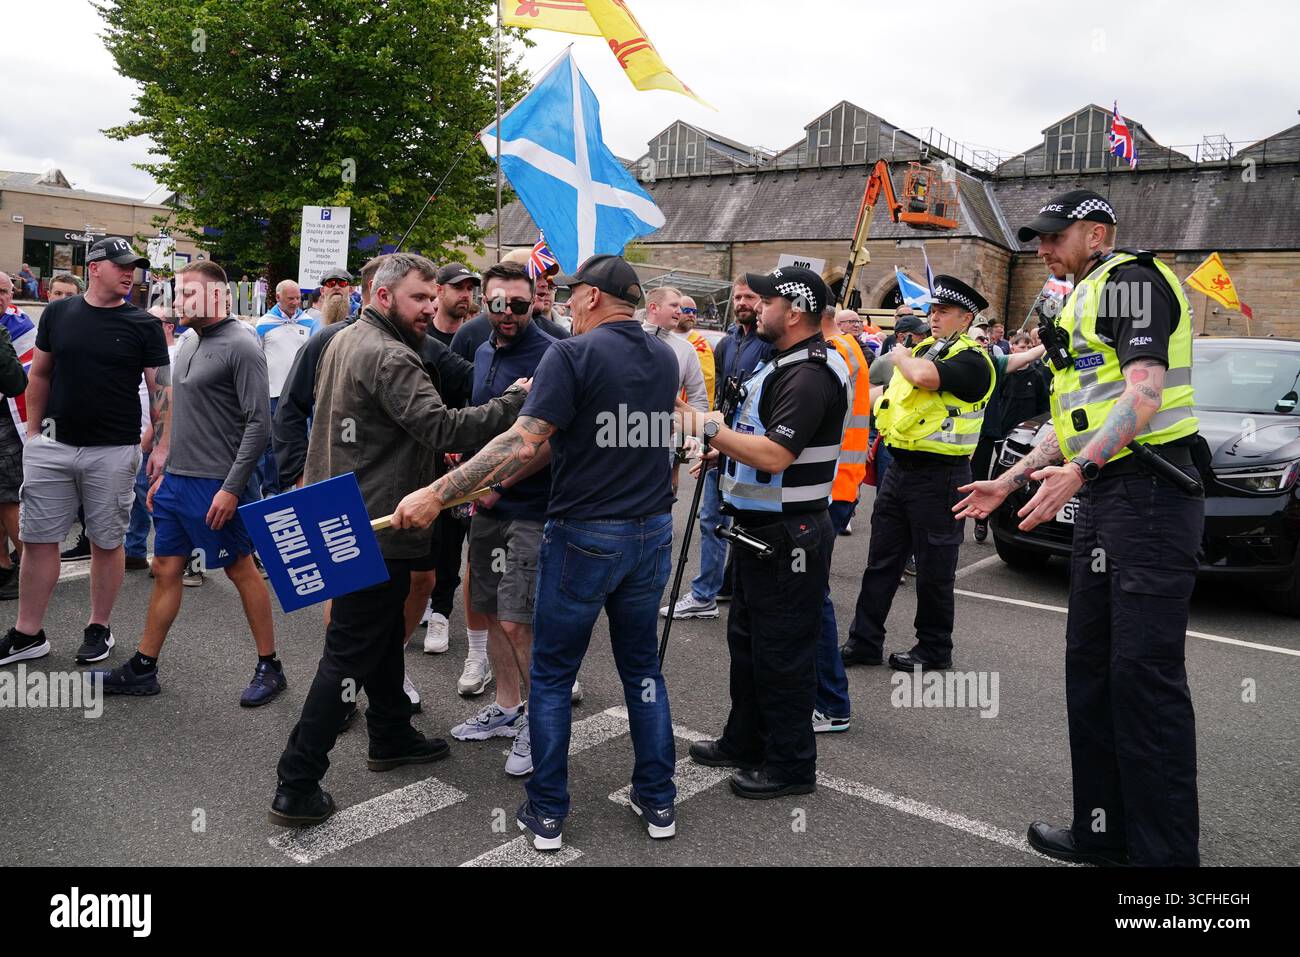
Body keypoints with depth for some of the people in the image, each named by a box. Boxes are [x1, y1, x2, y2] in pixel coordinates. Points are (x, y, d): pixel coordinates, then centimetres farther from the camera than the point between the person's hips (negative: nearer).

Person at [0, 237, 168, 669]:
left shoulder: (143, 324, -2)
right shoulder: (58, 313, 6)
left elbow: (160, 388, -3)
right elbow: (39, 375, 13)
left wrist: (162, 445, -11)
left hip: (113, 452, -2)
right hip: (52, 446, 3)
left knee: (107, 542, 7)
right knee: (37, 539, 6)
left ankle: (99, 629, 22)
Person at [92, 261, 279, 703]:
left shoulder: (241, 347, -13)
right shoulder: (189, 341, 14)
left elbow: (258, 424, -18)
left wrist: (232, 488, -20)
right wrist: (164, 472, 19)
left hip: (216, 486, -8)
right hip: (176, 481, 8)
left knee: (241, 570, 1)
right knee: (165, 569, 12)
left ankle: (269, 667, 14)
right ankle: (143, 669, 23)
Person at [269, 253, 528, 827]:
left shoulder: (343, 341, 12)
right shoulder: (390, 358, -21)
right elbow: (443, 429, -32)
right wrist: (516, 401, -28)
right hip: (376, 528, -10)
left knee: (384, 632, 22)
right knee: (350, 653, -3)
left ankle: (391, 737, 38)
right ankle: (296, 788, 3)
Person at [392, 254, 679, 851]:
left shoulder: (573, 354, -14)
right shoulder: (665, 357, 7)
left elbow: (524, 445, -24)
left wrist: (436, 494, -23)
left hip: (583, 537, -6)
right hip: (652, 533, 6)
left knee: (552, 676, 10)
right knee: (642, 667, 19)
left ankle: (546, 814, 19)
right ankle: (658, 802, 27)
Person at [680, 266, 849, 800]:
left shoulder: (810, 374, -21)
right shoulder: (784, 364, 13)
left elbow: (775, 455, -30)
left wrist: (709, 427, -22)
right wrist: (721, 448, 10)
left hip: (788, 537, -11)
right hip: (762, 529, 11)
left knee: (782, 653, 1)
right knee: (747, 640, 20)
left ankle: (790, 765, 16)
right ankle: (745, 741, 36)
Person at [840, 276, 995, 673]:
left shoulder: (972, 361, -12)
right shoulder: (922, 348, 14)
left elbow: (925, 377, -30)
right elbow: (893, 397, 24)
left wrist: (901, 357, -11)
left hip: (939, 476, -8)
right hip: (898, 468, 8)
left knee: (934, 571, 4)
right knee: (881, 562, 11)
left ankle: (934, 650, 20)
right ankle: (864, 642, 19)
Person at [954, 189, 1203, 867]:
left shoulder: (1129, 278, -6)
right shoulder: (1083, 303, 25)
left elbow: (1145, 388, -20)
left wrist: (1081, 469, -29)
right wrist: (1010, 481, 23)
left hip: (1150, 494, -10)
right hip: (1104, 499, 10)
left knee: (1145, 673, -9)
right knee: (1091, 665, 10)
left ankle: (1165, 850, 0)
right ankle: (1104, 830, 20)